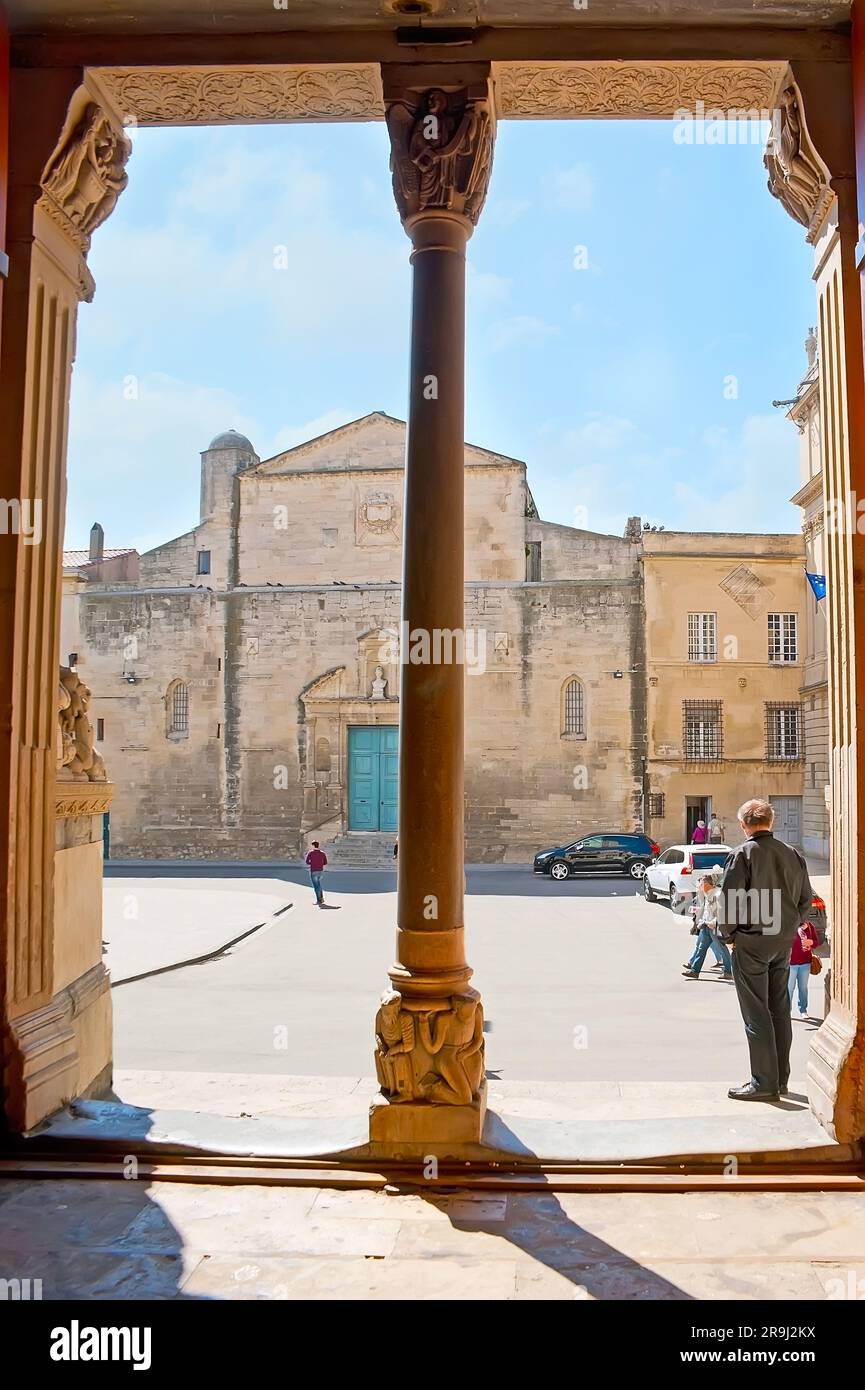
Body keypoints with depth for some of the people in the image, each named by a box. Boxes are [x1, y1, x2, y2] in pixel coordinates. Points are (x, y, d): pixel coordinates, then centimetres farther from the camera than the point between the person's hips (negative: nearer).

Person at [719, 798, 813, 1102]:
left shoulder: (742, 854, -13)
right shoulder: (792, 854, 5)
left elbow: (728, 900, -15)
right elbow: (805, 899, 10)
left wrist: (728, 933, -1)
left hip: (751, 943, -6)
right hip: (784, 943, 6)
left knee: (756, 1013, 0)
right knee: (780, 1011, 14)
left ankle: (764, 1082, 2)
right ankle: (781, 1079, 22)